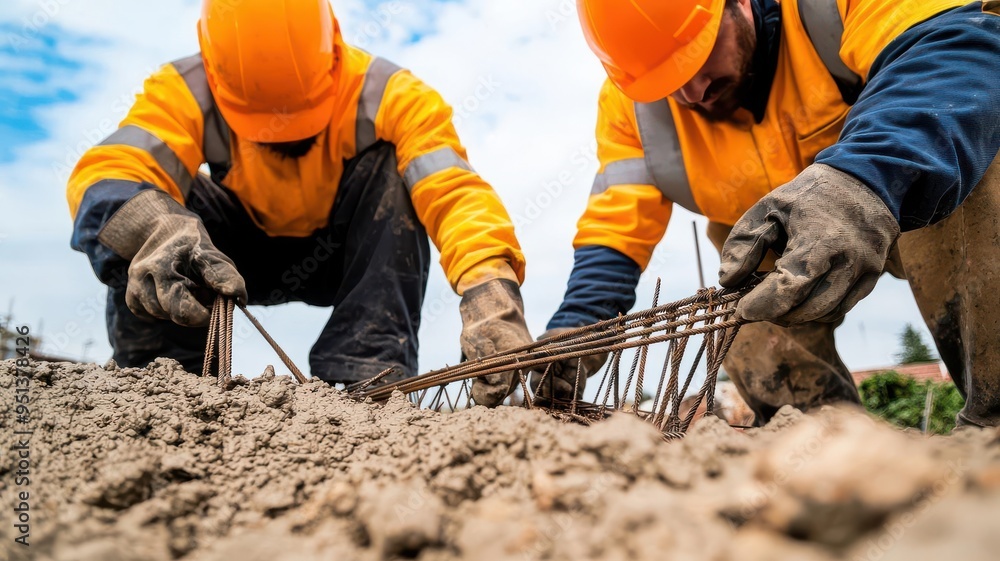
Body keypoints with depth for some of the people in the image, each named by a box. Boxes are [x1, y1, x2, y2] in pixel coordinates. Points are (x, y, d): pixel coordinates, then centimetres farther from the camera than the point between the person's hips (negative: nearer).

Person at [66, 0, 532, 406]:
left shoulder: (388, 95, -29)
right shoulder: (187, 93, -25)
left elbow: (455, 191, -43)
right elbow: (104, 176, -39)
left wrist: (490, 284, -61)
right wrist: (155, 231, -62)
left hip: (349, 253, 0)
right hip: (244, 253, 1)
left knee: (394, 170, -31)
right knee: (147, 208, -28)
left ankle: (365, 374, -31)